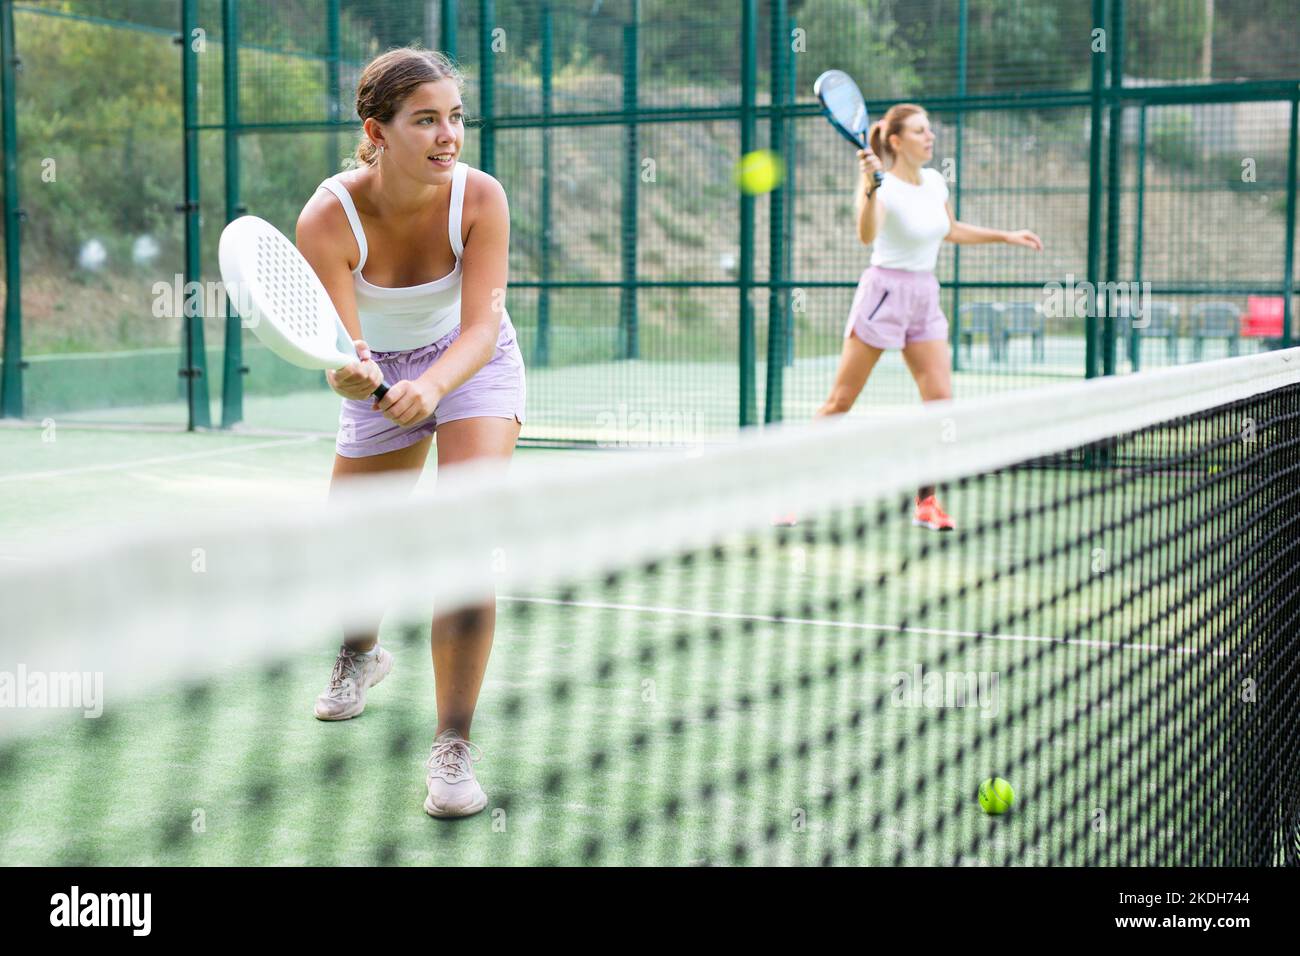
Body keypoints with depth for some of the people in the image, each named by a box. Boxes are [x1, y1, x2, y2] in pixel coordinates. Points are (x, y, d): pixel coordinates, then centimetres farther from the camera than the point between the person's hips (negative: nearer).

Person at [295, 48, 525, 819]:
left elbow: (480, 327, -33)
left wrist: (432, 385, -52)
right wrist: (350, 373, -56)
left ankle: (455, 746, -13)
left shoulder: (479, 197, -27)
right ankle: (362, 655, 50)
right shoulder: (329, 219, -28)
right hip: (383, 377, 1)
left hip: (474, 365, -1)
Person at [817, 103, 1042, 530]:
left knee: (940, 399, -4)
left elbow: (951, 230, 25)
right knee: (840, 402, -3)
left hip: (925, 299, 6)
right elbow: (866, 235, -36)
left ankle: (926, 501, 4)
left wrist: (1006, 236, 24)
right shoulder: (884, 187, -15)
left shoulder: (934, 180, 7)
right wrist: (871, 187, -50)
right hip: (884, 292, -6)